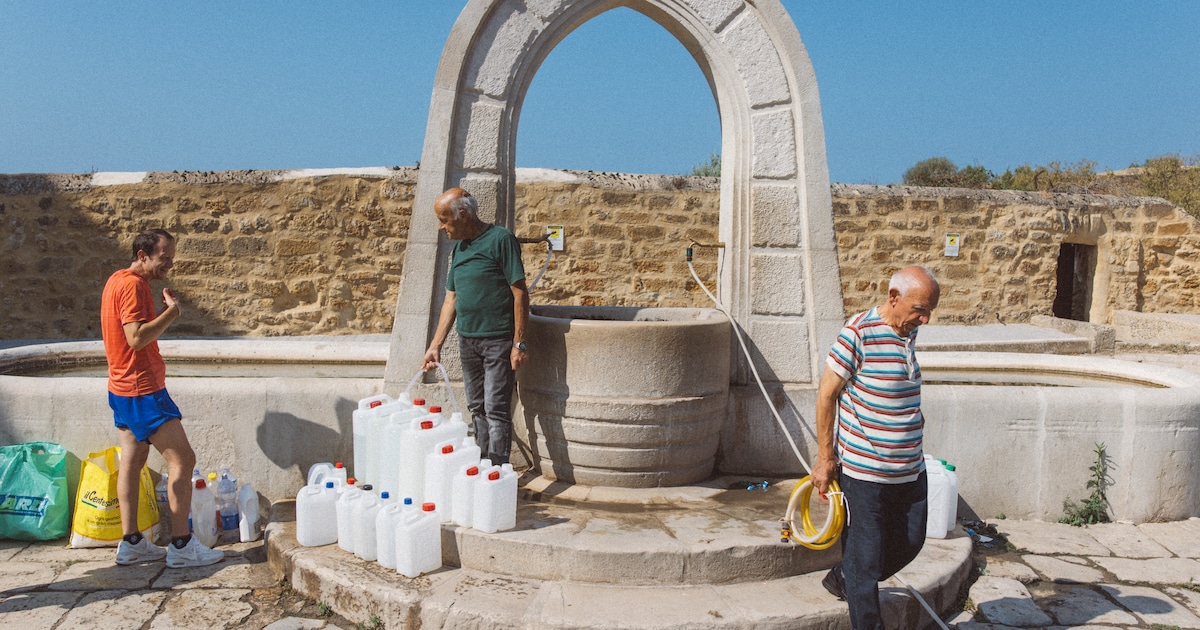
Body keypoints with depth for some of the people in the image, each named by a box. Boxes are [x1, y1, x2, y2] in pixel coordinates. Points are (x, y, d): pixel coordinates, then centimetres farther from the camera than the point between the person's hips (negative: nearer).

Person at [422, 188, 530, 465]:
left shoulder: (500, 239, -11)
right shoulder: (459, 248, 12)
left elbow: (520, 292, -13)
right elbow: (451, 299, 16)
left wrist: (519, 343, -17)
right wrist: (436, 345, 11)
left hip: (498, 341, -7)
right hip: (467, 340, 7)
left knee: (496, 410, -6)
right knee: (477, 409, 14)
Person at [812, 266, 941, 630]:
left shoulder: (909, 331, 4)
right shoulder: (859, 333, -18)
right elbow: (826, 395, -13)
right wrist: (825, 458, -11)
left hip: (911, 468, 8)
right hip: (864, 469, -8)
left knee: (910, 542, 17)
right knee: (867, 555, 2)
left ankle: (843, 579, 38)